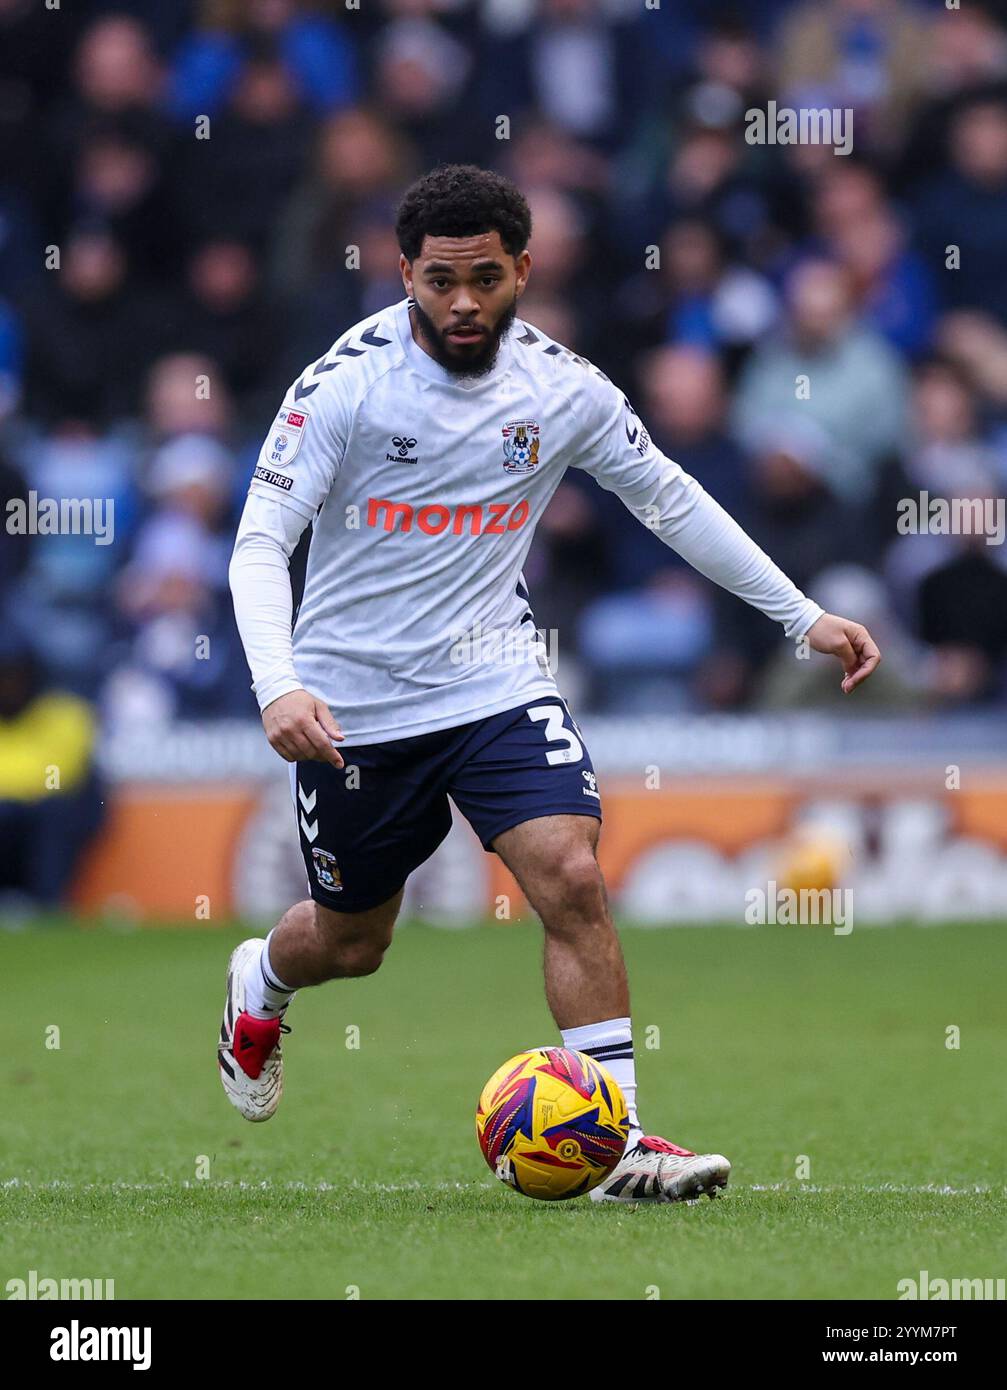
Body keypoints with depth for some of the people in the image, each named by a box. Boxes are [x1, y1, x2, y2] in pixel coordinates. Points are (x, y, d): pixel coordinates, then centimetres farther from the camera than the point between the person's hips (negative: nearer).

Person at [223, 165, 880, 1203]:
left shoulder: (562, 388, -5)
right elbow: (259, 545, -18)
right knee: (352, 941, 14)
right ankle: (260, 984, 51)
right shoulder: (344, 384, -16)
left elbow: (671, 500, 9)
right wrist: (279, 688, -34)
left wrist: (802, 615, 7)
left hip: (495, 684, 2)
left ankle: (616, 1143, -15)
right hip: (353, 706, -2)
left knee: (572, 880, -19)